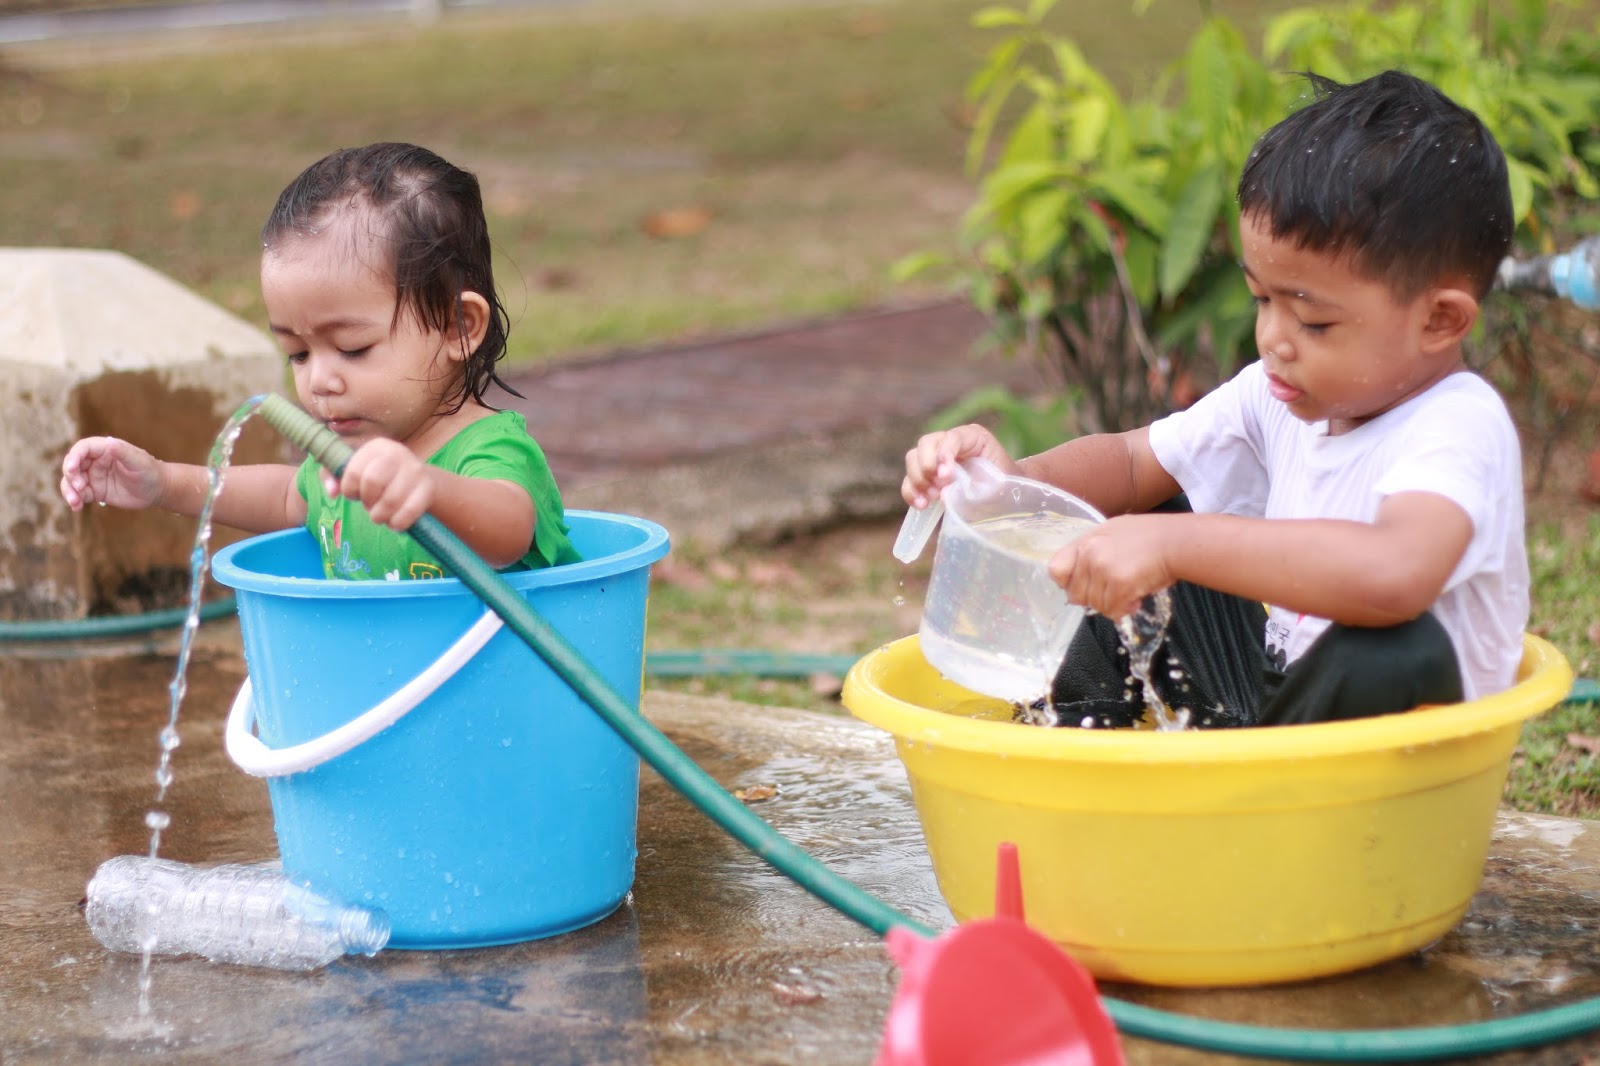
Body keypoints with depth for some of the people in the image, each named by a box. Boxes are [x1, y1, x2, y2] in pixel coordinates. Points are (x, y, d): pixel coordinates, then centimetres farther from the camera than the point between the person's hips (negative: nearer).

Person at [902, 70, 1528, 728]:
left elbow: (1395, 574, -48)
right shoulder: (1284, 395, -1)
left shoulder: (1459, 429, -26)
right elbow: (1131, 465, 11)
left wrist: (1175, 544, -45)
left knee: (1398, 651, -39)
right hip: (1273, 696, 8)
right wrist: (1019, 482, -12)